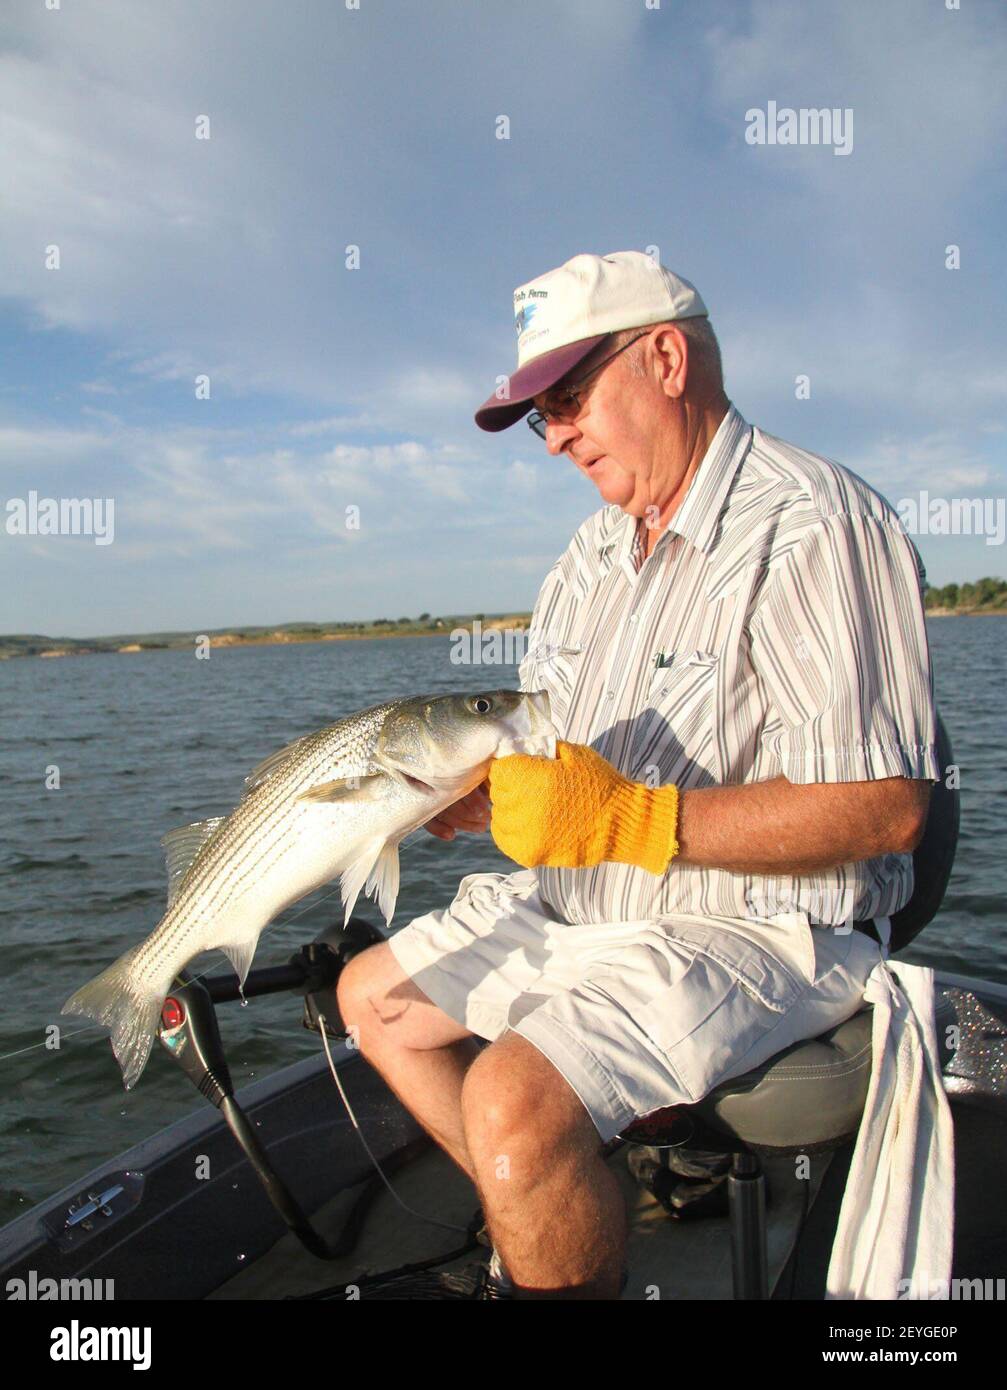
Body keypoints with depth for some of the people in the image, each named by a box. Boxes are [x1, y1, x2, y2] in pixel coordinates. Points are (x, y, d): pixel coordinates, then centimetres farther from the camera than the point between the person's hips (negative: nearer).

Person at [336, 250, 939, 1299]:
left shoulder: (810, 525, -18)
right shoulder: (594, 551, 12)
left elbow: (886, 808, -25)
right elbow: (540, 743, 16)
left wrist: (628, 819, -29)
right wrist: (469, 785, -5)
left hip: (751, 929, -9)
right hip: (577, 904, 9)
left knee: (514, 1095, -29)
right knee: (374, 994, 14)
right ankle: (542, 1221, 21)